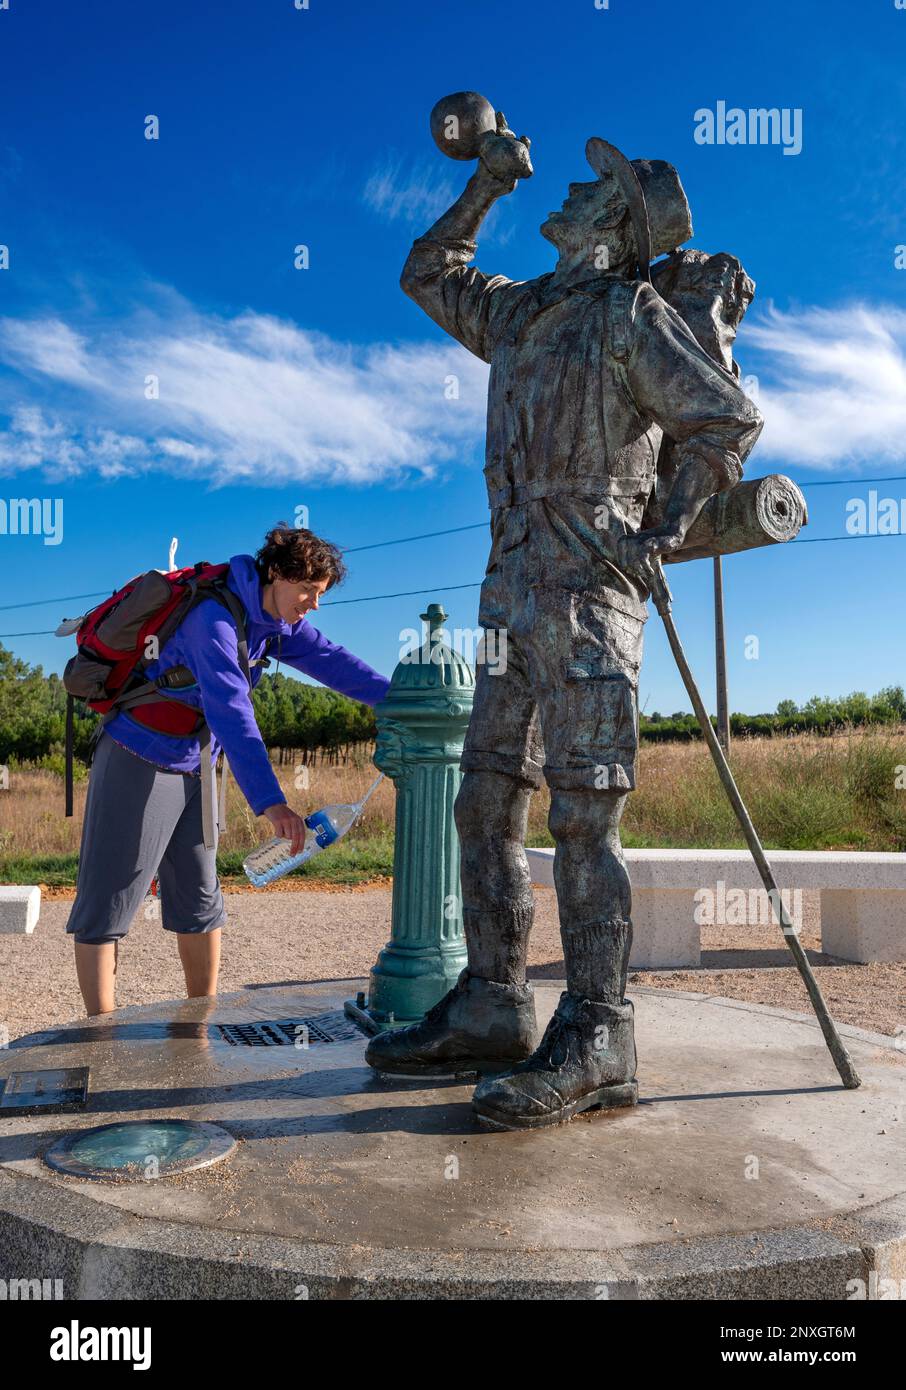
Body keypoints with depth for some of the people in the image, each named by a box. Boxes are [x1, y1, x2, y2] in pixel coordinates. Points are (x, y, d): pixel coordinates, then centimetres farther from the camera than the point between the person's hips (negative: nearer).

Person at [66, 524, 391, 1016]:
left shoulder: (276, 622, 2)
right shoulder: (214, 617, -26)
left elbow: (332, 661, -6)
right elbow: (231, 711, -36)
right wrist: (270, 801, -43)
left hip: (192, 768, 9)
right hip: (139, 763, -9)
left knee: (198, 899, 13)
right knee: (107, 903, -3)